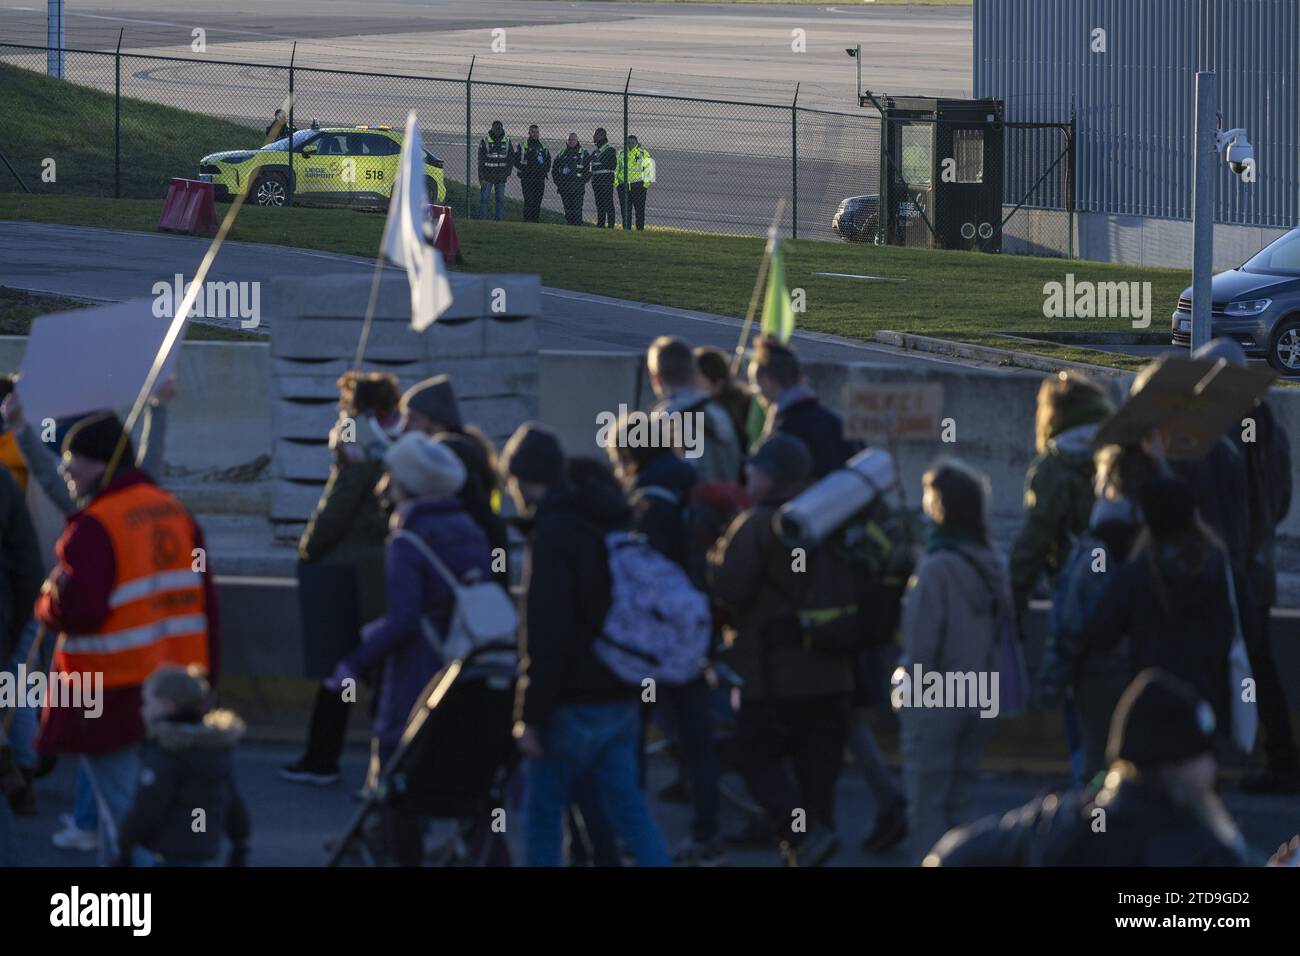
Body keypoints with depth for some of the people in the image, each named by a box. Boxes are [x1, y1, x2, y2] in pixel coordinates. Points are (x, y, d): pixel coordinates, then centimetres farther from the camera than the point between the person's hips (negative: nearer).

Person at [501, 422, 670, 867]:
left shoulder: (553, 534, -15)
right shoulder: (612, 521, 13)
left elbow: (545, 635, -20)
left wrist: (530, 715, -17)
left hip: (572, 705, -8)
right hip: (622, 697, 8)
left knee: (542, 808, 4)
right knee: (627, 807, 8)